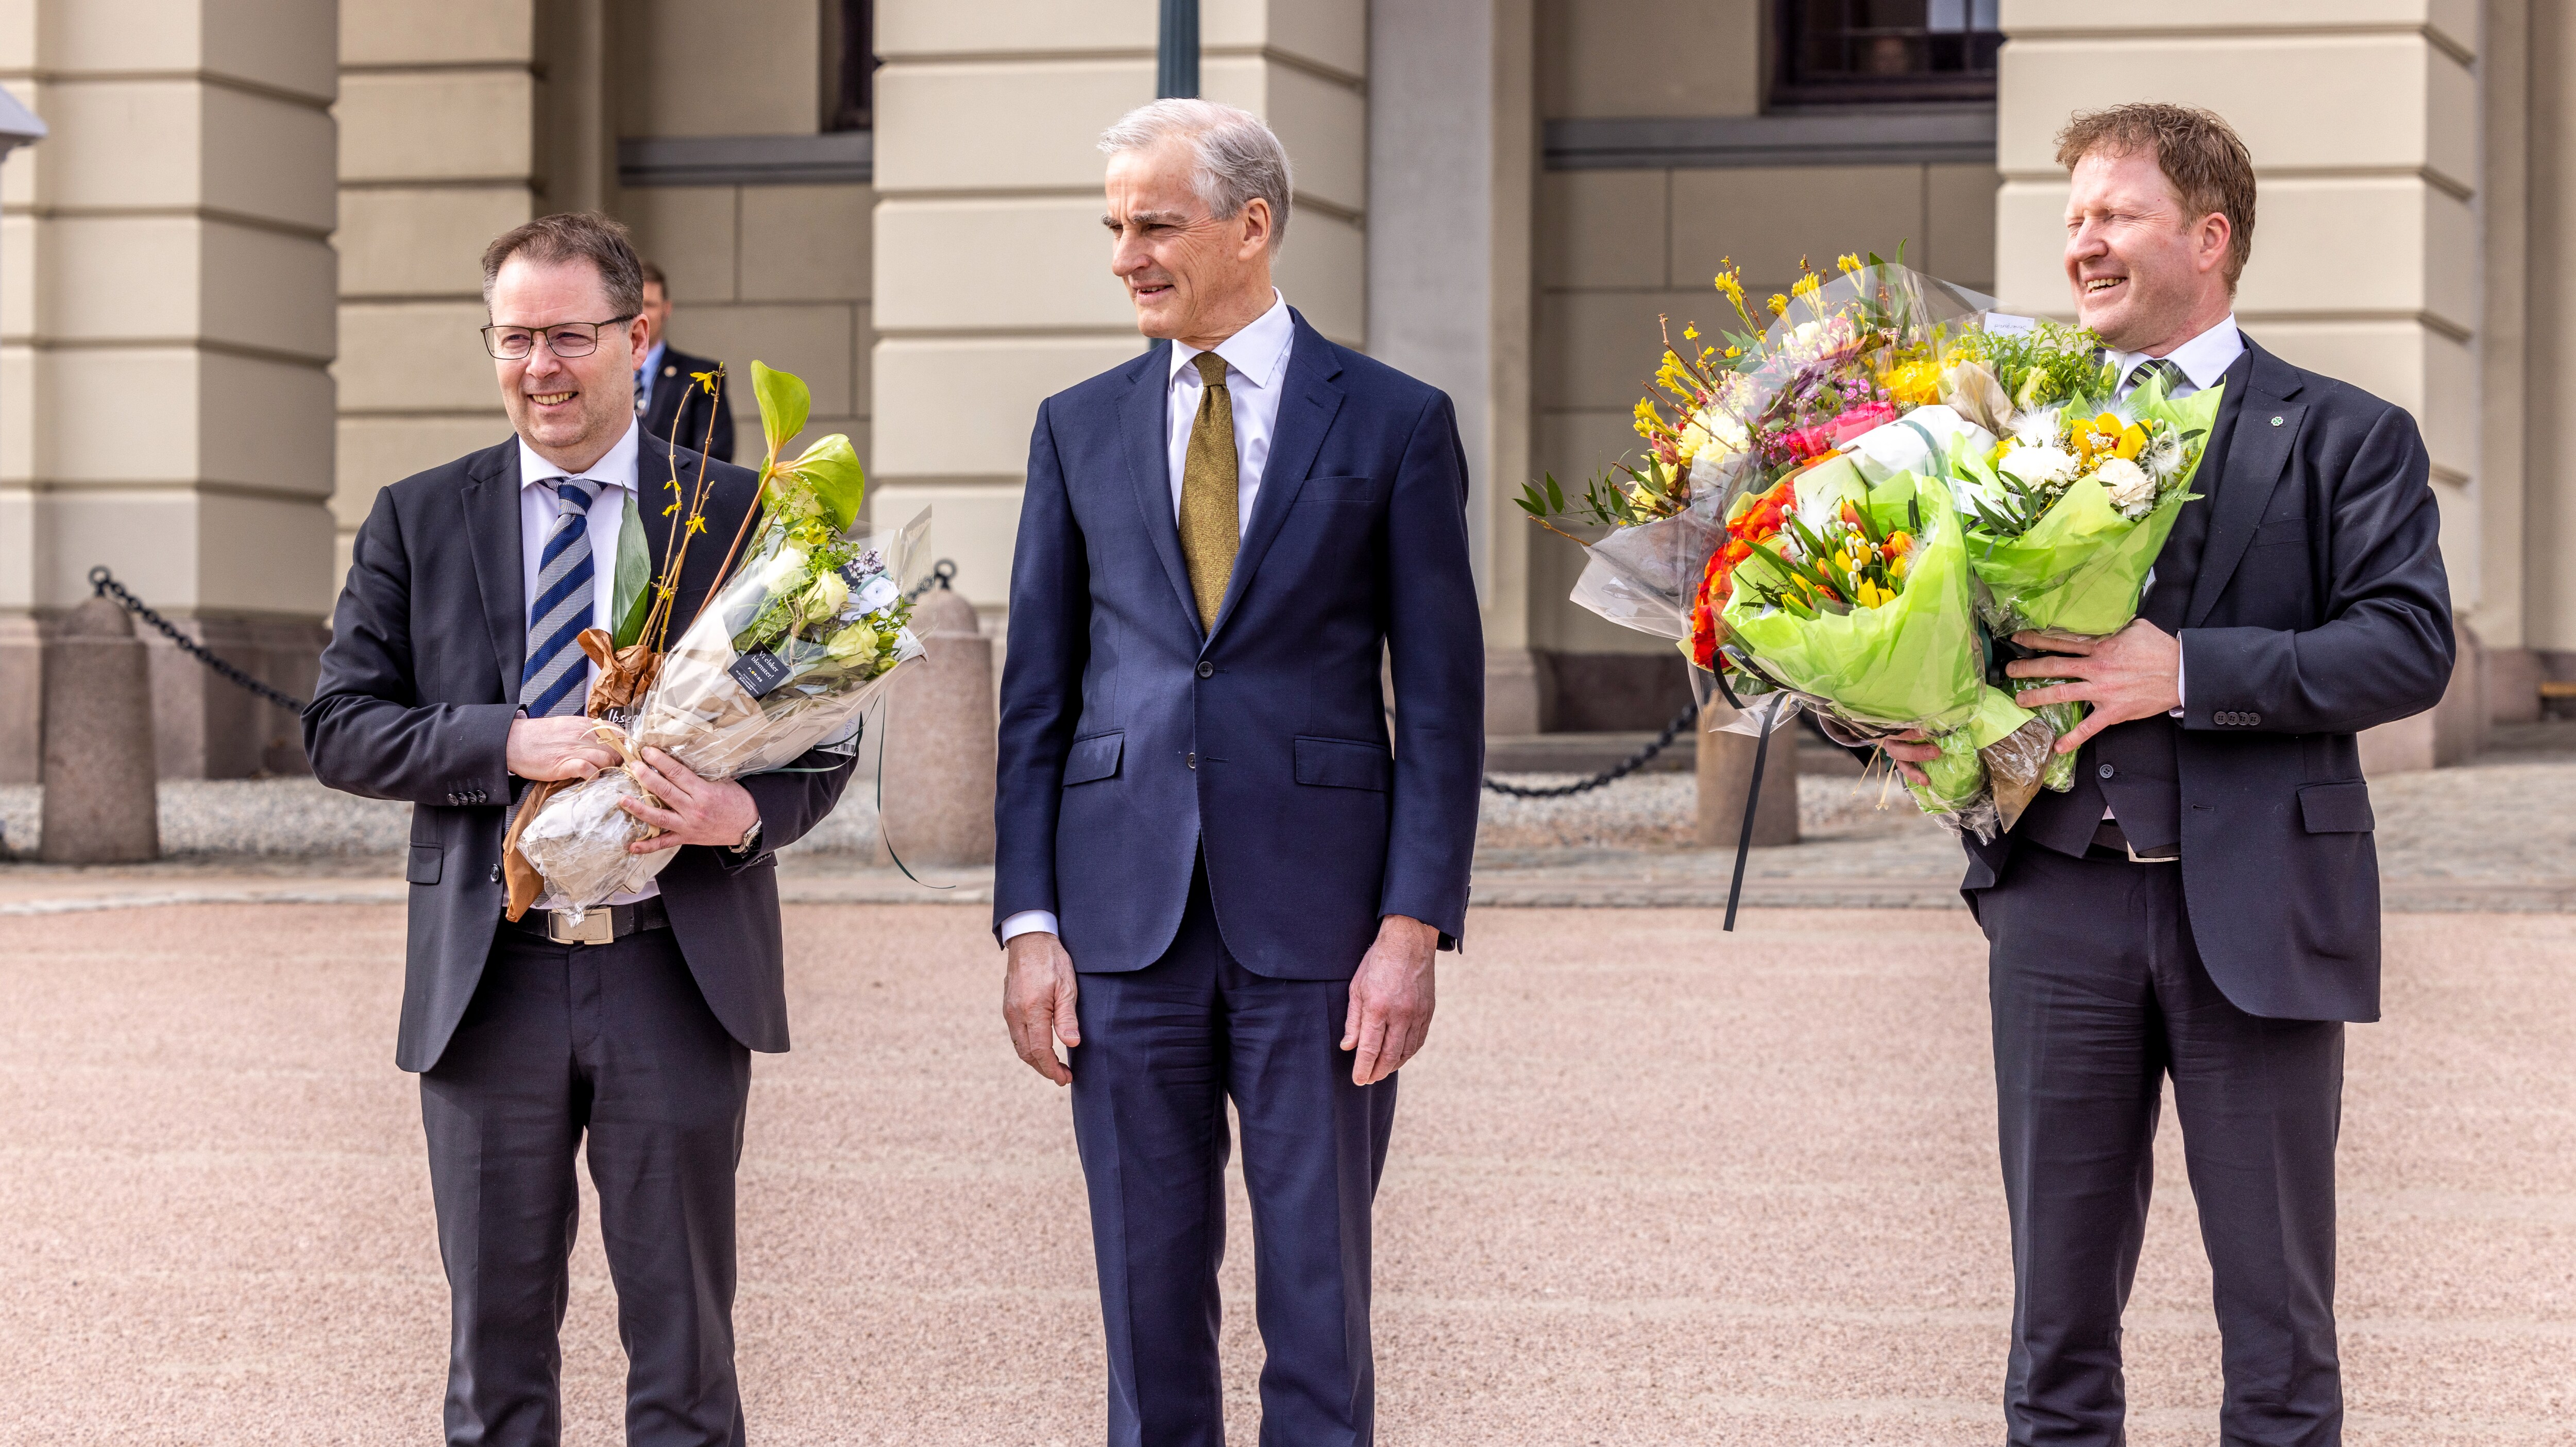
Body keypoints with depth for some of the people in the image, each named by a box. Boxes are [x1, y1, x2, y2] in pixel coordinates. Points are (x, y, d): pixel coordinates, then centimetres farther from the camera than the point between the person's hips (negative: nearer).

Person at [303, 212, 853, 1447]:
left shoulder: (741, 516, 4)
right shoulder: (418, 522, 7)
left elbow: (821, 733, 5)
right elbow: (339, 727, 2)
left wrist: (746, 812, -17)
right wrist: (507, 742, -15)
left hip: (676, 975, -1)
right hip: (489, 978, 1)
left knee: (683, 1343, 4)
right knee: (496, 1342, 9)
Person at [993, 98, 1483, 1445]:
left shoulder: (1395, 423, 2)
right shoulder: (1080, 428, 10)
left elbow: (1442, 696, 0)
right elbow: (1036, 692, 10)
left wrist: (1414, 925, -8)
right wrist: (1029, 923, 2)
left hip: (1316, 926, -2)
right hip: (1126, 922, 3)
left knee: (1318, 1297, 2)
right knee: (1148, 1297, 7)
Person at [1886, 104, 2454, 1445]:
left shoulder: (2343, 438, 2)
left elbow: (2409, 649, -9)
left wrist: (2186, 671, -18)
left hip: (2254, 906, -3)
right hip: (2062, 897, 3)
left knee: (2276, 1309, 4)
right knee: (2060, 1302, 9)